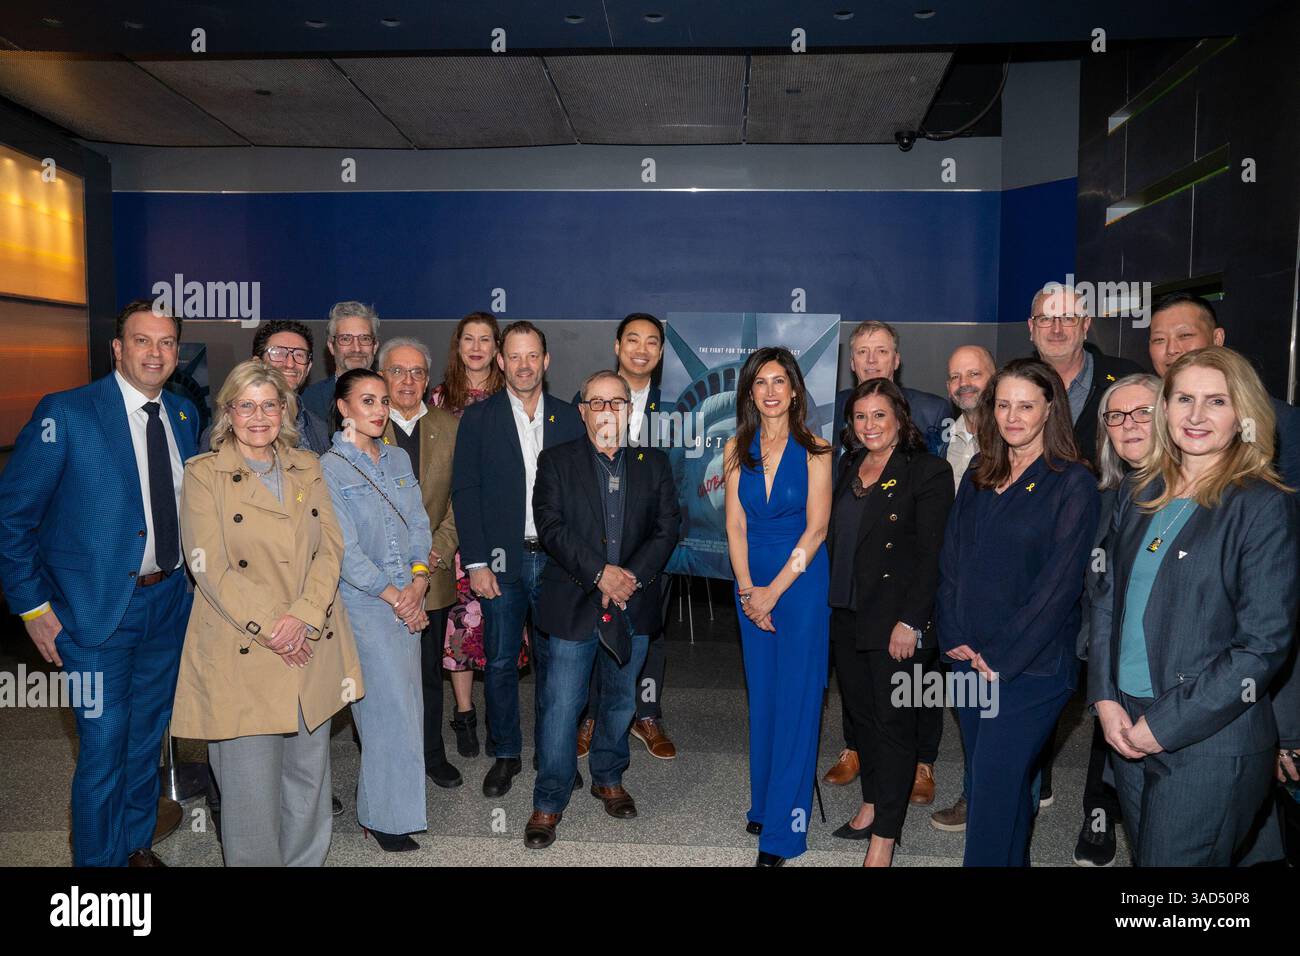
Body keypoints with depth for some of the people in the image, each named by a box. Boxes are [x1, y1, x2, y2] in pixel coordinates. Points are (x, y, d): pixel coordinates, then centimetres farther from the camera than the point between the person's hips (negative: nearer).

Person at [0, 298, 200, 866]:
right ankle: (98, 859, 24)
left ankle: (139, 845, 38)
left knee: (148, 737, 19)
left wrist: (188, 578, 8)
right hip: (98, 608, -5)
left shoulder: (184, 415, 4)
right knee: (104, 748, 2)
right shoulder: (66, 413, -12)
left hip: (168, 603, 5)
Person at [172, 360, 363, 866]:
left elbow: (331, 546, 3)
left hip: (312, 650, 4)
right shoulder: (203, 474, -1)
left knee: (308, 778, 13)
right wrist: (270, 628, -15)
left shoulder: (308, 468, 11)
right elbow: (209, 565, -9)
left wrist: (302, 617, -11)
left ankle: (304, 861, 29)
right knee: (251, 790, 1)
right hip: (242, 656, -4)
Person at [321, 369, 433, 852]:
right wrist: (393, 596, -11)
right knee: (390, 707, -2)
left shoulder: (398, 458, 10)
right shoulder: (329, 468, -8)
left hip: (408, 601, 6)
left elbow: (419, 525, 9)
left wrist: (419, 581, -6)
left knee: (405, 704, 10)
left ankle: (383, 806, 27)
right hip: (364, 604, -6)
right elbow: (344, 550, -12)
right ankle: (385, 816, 15)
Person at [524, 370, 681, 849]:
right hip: (574, 604, -2)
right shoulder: (556, 461, 0)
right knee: (561, 705, 0)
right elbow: (551, 527, -9)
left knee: (621, 699, 16)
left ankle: (608, 778, 37)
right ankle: (549, 802, 15)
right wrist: (600, 573, -18)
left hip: (634, 603, 3)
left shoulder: (654, 463, 7)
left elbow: (666, 527, 1)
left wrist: (633, 575, -13)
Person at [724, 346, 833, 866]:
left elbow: (816, 529, -10)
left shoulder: (814, 450, -8)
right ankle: (763, 803, 29)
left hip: (802, 579, -3)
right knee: (761, 696, 13)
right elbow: (735, 526, 1)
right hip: (751, 581, 4)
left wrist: (773, 590, -12)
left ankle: (783, 829, 11)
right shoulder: (737, 449, 2)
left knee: (796, 699, 1)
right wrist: (747, 589, -8)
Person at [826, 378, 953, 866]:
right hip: (846, 614, 7)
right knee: (861, 712, 15)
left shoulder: (928, 471, -9)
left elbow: (931, 554, -13)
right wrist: (828, 603, 9)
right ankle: (871, 805, 32)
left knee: (893, 720, 1)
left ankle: (884, 835, 10)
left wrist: (910, 622, -18)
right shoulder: (850, 469, 11)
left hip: (895, 619, -6)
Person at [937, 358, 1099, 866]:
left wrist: (1000, 657, -13)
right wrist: (955, 638, -1)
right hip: (971, 660, 6)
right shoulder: (979, 475, 8)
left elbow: (1059, 583, -14)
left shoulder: (1073, 483, -9)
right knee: (994, 783, 17)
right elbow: (950, 557, 8)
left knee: (994, 793, -3)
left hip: (1030, 666, -5)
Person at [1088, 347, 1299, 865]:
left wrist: (1164, 724, -14)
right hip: (1126, 730, 5)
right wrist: (1105, 700, -2)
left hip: (1210, 743, -5)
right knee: (1142, 856, 18)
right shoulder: (1138, 493, 7)